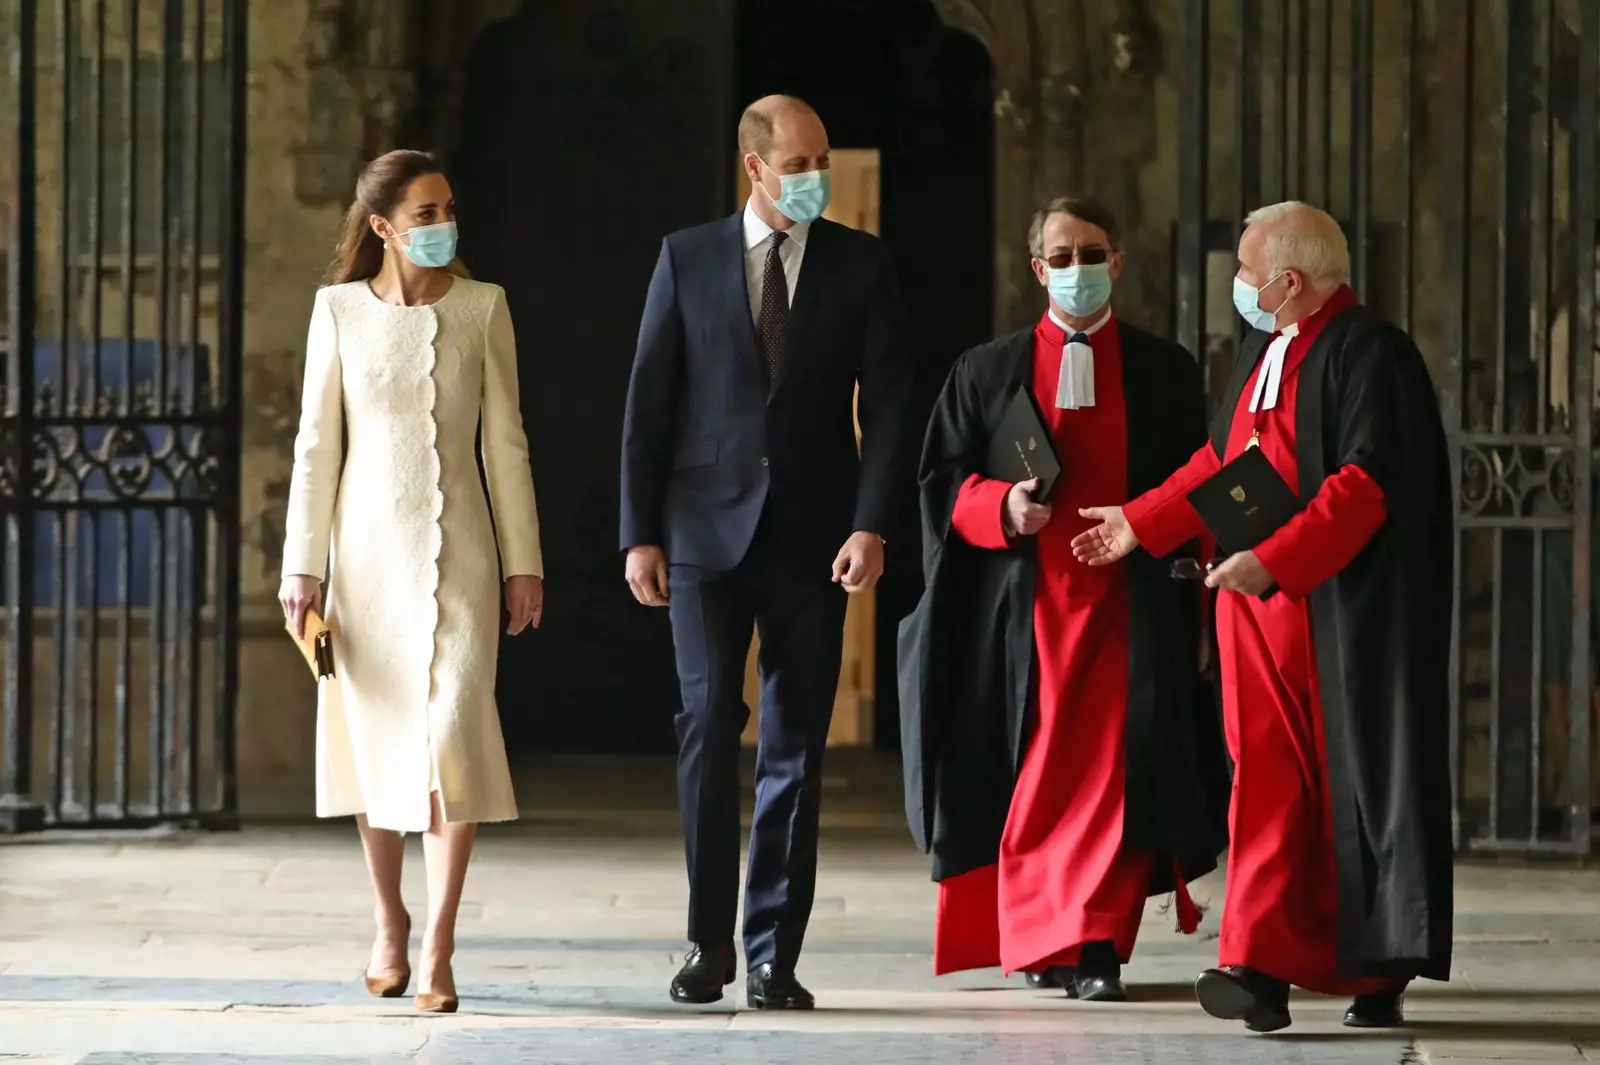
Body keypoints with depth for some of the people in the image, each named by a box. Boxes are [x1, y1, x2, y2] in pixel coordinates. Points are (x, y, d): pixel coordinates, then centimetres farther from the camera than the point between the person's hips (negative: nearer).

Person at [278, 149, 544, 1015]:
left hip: (458, 550, -1)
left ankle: (438, 948, -10)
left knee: (453, 735, -12)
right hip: (369, 546, 1)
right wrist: (303, 565, -1)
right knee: (375, 737, 8)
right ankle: (390, 920, 26)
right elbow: (317, 444, 3)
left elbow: (505, 441, 4)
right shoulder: (341, 309, 1)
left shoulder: (482, 307, 1)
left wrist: (524, 560, 2)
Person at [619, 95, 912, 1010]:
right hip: (708, 530, -1)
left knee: (796, 746, 2)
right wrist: (641, 534, -1)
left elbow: (888, 404, 0)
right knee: (710, 726, -8)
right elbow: (649, 403, 4)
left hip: (813, 540, 1)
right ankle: (709, 941, 3)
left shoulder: (862, 264, 4)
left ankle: (773, 956, 6)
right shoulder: (688, 259, 4)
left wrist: (872, 525, -11)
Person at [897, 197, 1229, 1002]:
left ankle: (1094, 948, -10)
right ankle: (1037, 935, 15)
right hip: (1025, 604, 1)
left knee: (1113, 775, -9)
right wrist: (1001, 507, -13)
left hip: (1128, 604, -1)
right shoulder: (987, 371, 8)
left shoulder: (1166, 372, 9)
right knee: (1033, 777, 2)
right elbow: (942, 481, 5)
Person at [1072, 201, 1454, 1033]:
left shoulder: (1368, 353, -12)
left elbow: (1367, 481, -21)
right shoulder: (1264, 349, 16)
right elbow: (1220, 460, 27)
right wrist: (1142, 524, 25)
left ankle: (1378, 972, 7)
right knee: (1269, 784, 1)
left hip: (1340, 613, -7)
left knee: (1354, 783, -1)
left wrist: (1274, 560, -26)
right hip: (1260, 615, 8)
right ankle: (1260, 969, 0)